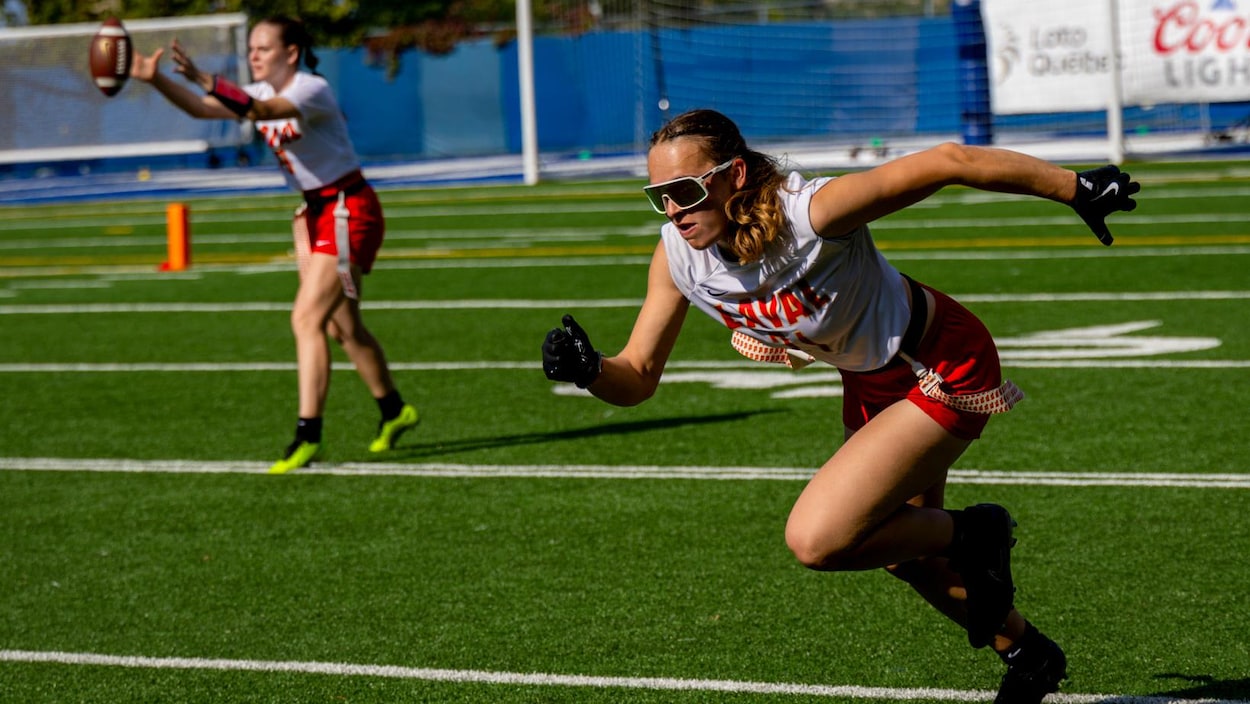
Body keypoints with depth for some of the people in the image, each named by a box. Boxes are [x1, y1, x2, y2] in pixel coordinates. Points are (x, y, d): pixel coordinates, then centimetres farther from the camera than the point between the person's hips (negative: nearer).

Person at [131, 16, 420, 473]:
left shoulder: (312, 89, -20)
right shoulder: (262, 93, 6)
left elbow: (261, 110, -39)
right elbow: (203, 109, -4)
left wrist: (202, 79, -49)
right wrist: (156, 80, -19)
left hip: (349, 211, -9)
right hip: (315, 212, 9)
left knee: (307, 317, -17)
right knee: (343, 328, 16)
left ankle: (308, 436, -18)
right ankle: (394, 411, 34)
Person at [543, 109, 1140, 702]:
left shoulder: (812, 212, -35)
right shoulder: (678, 255, -16)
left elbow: (949, 162, -29)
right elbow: (638, 376, -7)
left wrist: (1076, 189, -23)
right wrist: (587, 369, -30)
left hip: (945, 371, -8)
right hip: (871, 384, 8)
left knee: (816, 539, -20)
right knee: (902, 552, 24)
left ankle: (973, 536, 5)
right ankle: (1030, 656, 50)